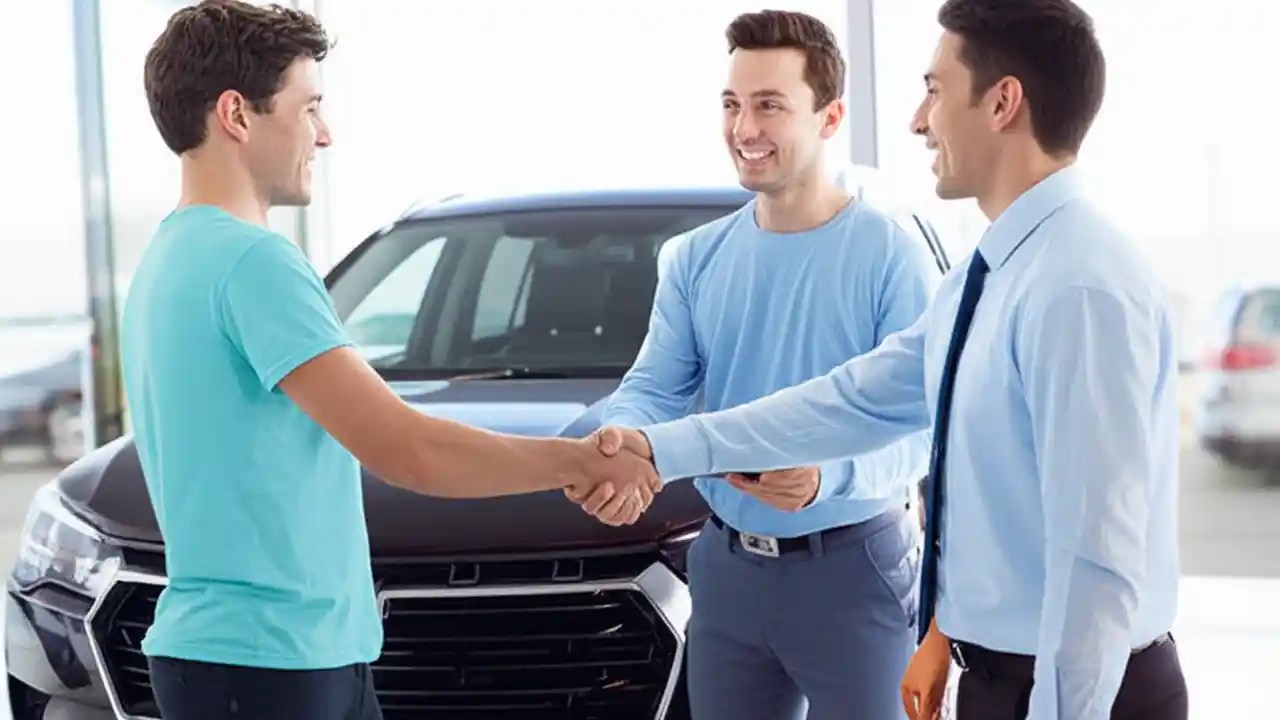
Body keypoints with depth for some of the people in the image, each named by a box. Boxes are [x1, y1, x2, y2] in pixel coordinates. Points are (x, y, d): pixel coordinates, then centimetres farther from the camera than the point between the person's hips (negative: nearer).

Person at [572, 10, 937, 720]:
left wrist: (829, 475, -35)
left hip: (854, 567, -4)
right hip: (726, 563, 5)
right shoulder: (695, 258, 6)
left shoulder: (890, 255, -11)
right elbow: (654, 386, 1)